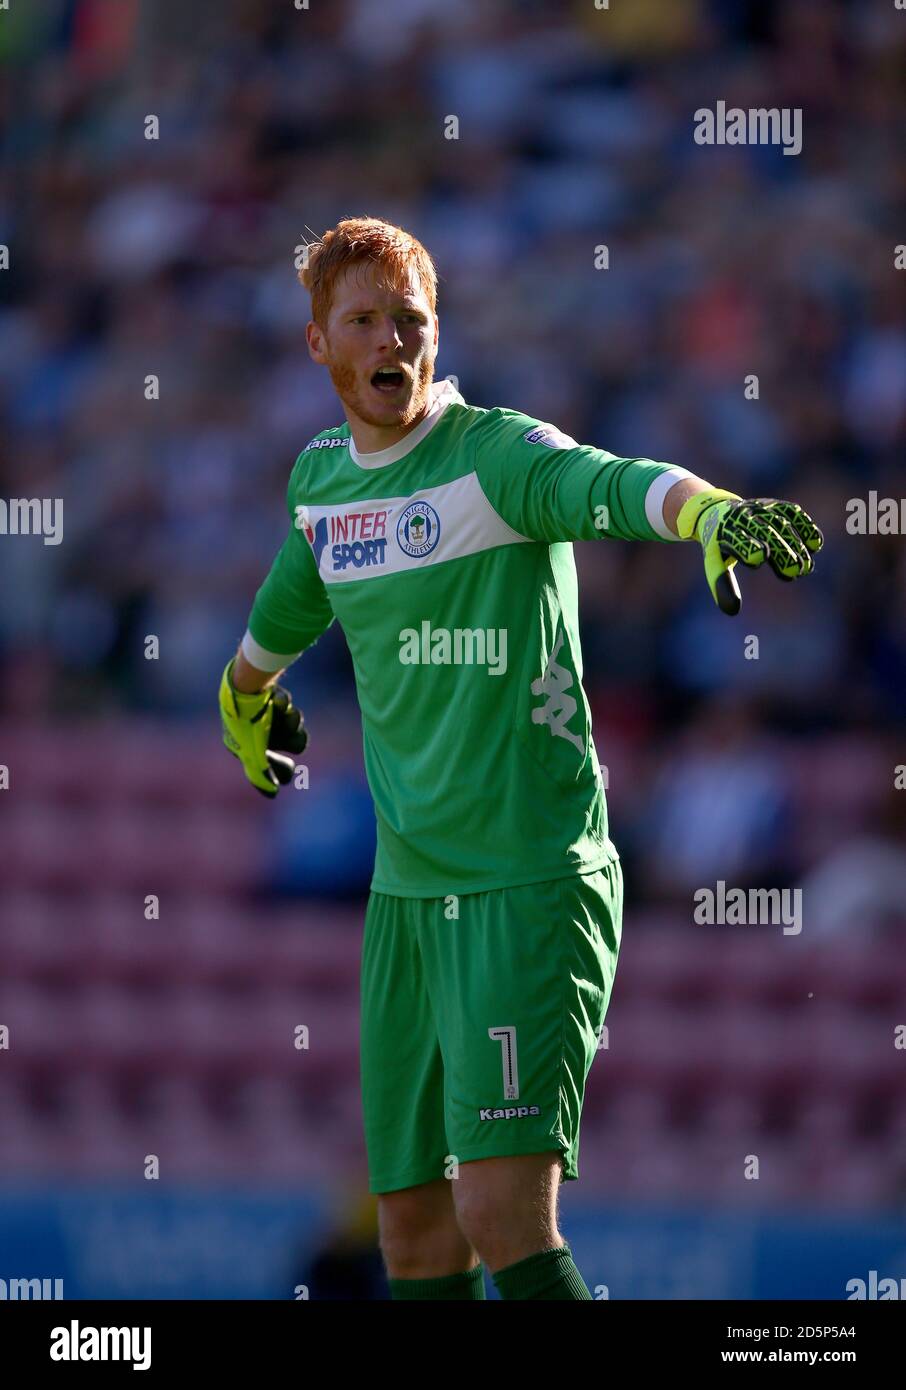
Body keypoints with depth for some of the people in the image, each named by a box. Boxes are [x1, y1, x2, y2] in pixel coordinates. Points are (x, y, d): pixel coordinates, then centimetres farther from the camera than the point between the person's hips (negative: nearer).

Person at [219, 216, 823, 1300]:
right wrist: (243, 699, 51)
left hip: (530, 884, -7)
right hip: (405, 889, 7)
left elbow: (613, 485, -33)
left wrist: (706, 509, -55)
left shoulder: (495, 454, -11)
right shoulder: (320, 480, 10)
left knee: (505, 1218, -19)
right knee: (413, 1233, 9)